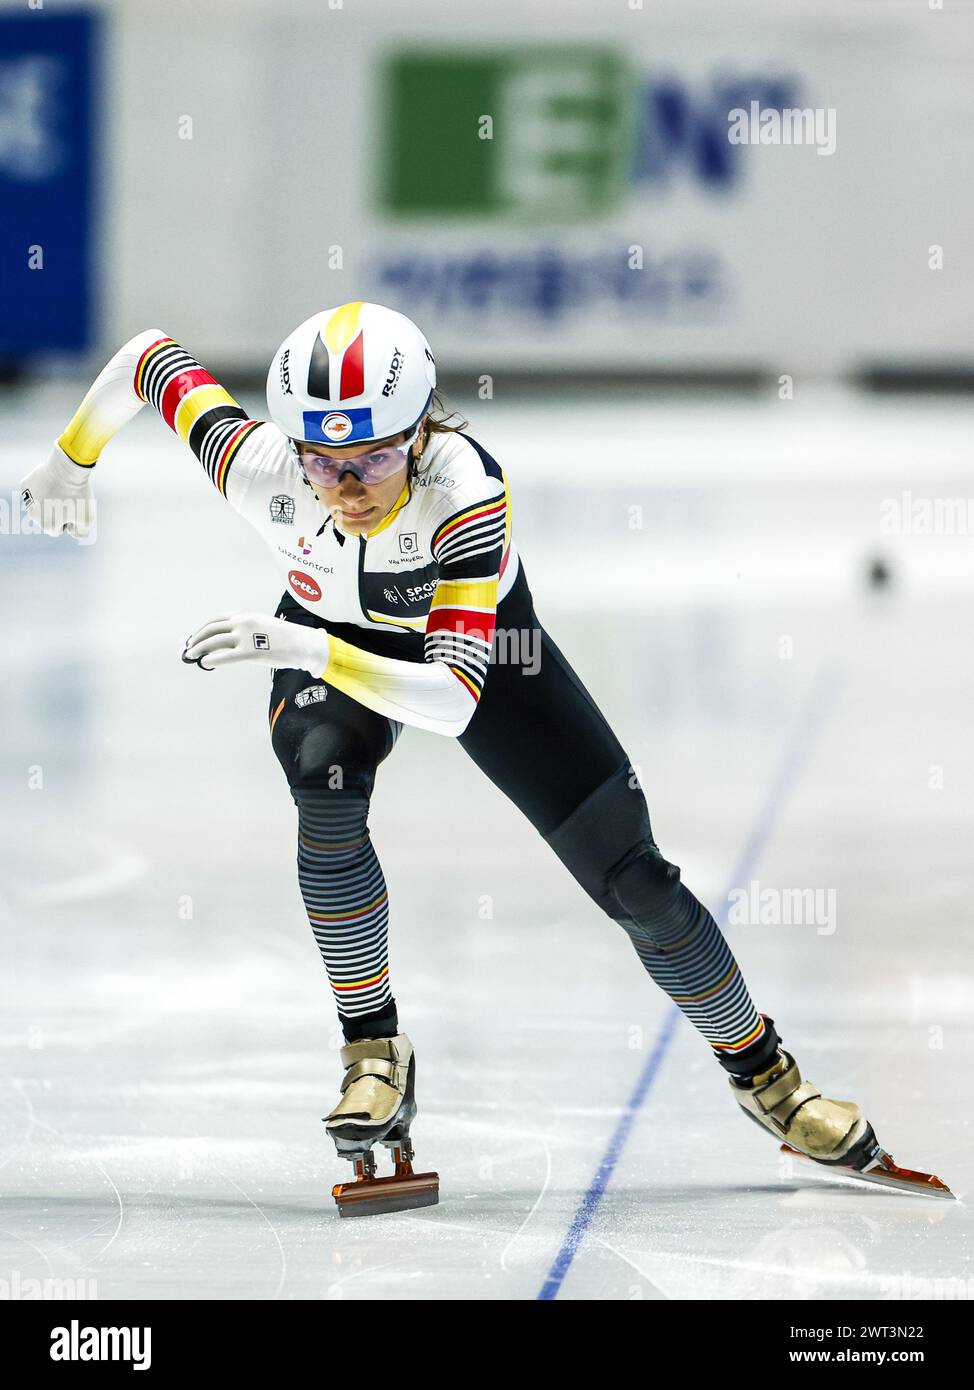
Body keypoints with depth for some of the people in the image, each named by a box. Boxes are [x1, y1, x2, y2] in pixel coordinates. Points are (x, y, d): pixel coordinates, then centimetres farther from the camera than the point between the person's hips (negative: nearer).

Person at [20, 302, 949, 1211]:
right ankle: (375, 1056, -16)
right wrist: (71, 459, 3)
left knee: (631, 876, -4)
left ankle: (761, 1073, 20)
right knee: (325, 772, -32)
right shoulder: (255, 465, -35)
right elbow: (147, 357, -15)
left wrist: (313, 653, -63)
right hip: (328, 635, 1)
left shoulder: (465, 489, -43)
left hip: (475, 637, -1)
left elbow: (452, 699, -50)